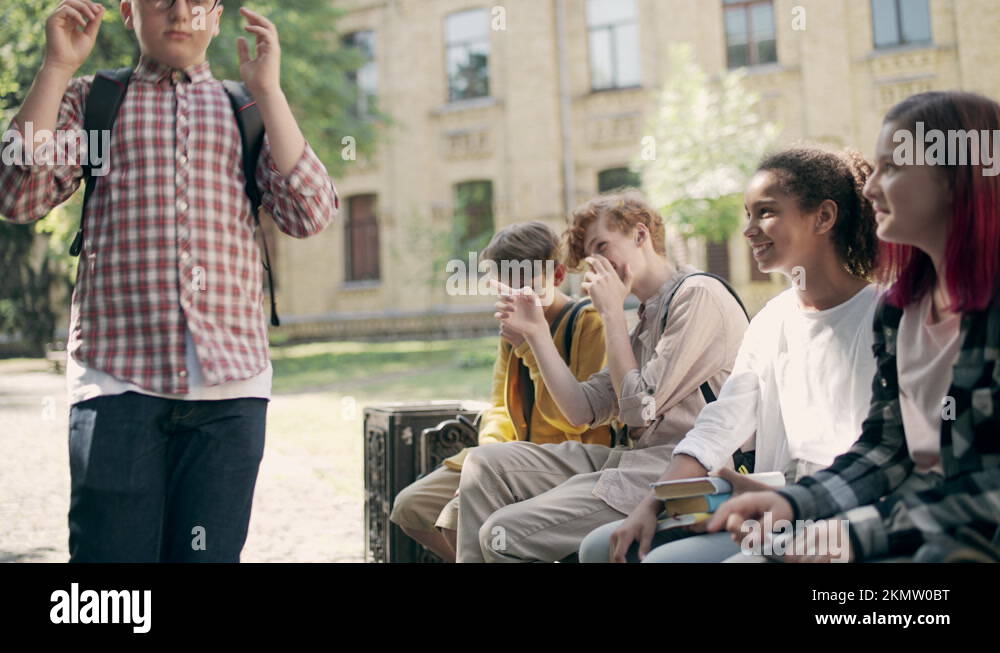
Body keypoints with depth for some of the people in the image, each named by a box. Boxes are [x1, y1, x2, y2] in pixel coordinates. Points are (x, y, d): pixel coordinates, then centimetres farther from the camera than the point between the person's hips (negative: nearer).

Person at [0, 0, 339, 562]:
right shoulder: (90, 100, 15)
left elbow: (310, 215, 1)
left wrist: (267, 90, -4)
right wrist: (57, 68, -2)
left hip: (230, 382, 1)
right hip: (118, 375, -1)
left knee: (210, 552, 5)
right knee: (111, 550, -3)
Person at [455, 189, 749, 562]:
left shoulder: (698, 295, -9)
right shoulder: (649, 315, 19)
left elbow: (639, 408, -14)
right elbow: (584, 410, 13)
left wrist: (611, 311, -6)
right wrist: (535, 331, 7)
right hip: (633, 458, 9)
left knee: (503, 535, -19)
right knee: (486, 464, 4)